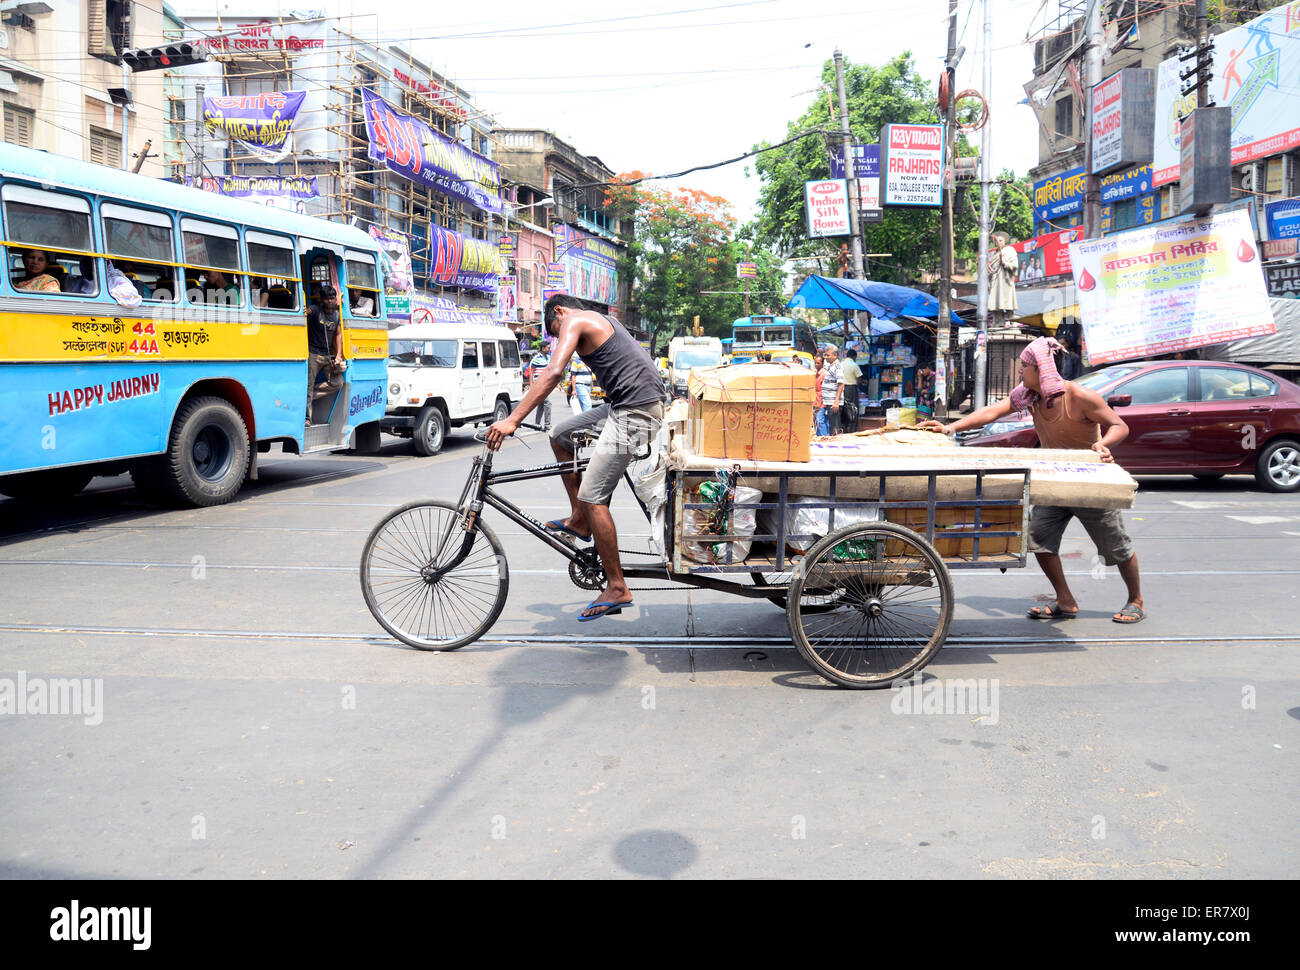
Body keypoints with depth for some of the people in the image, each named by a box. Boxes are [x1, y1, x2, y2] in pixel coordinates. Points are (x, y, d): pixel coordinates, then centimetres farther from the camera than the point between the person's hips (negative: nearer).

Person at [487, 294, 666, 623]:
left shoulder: (574, 320, -4)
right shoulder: (602, 322, 26)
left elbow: (553, 372, -19)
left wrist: (512, 420, -24)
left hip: (634, 411, -10)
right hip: (625, 408, 10)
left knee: (592, 496, -9)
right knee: (560, 434, 19)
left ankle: (617, 589, -3)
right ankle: (579, 521, 23)